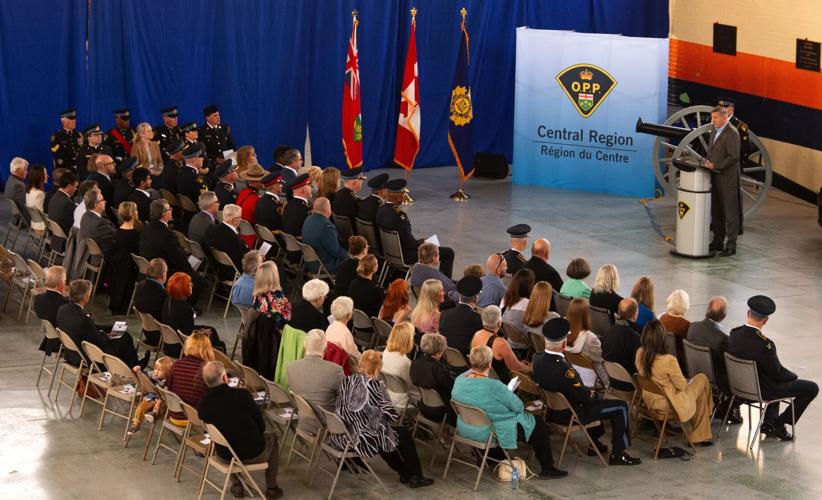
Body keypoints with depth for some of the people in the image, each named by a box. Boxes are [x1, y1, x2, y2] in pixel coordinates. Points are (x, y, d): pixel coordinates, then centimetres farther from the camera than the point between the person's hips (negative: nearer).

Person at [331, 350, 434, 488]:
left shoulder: (346, 381, 4)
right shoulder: (373, 384, -12)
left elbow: (341, 409, 11)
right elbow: (391, 415, -10)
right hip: (363, 439, -7)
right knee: (404, 433, 17)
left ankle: (404, 473, 41)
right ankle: (415, 477, 26)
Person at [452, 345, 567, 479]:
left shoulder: (459, 380, -9)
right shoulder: (494, 386, -30)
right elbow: (518, 406, -17)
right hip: (493, 432, -8)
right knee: (539, 425, 10)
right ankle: (547, 469, 19)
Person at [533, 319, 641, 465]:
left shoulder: (537, 358, -12)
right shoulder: (562, 368, -36)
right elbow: (583, 396, -25)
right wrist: (592, 394, 0)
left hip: (551, 410, 9)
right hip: (569, 415, -9)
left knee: (594, 399, 35)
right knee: (620, 407, 0)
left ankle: (595, 444, 41)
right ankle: (618, 454, 8)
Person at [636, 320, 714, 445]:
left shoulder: (640, 353, -13)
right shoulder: (668, 360, -33)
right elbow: (681, 386, -18)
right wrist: (689, 382, 7)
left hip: (649, 400, 7)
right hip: (669, 403, -7)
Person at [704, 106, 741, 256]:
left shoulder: (732, 133, -15)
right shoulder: (714, 129, 12)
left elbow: (734, 157, -21)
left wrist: (715, 165, -18)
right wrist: (708, 161, 5)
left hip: (727, 178, -9)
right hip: (715, 177, 9)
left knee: (730, 212, -2)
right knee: (716, 211, 14)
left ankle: (731, 246, 0)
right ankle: (718, 242, 24)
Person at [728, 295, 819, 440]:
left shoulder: (734, 333, -9)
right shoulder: (764, 344, -32)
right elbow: (778, 373, -19)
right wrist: (794, 376, 4)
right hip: (762, 390, -8)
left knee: (780, 381, 36)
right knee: (812, 388, 5)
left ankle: (769, 422, 29)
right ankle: (778, 424, 10)